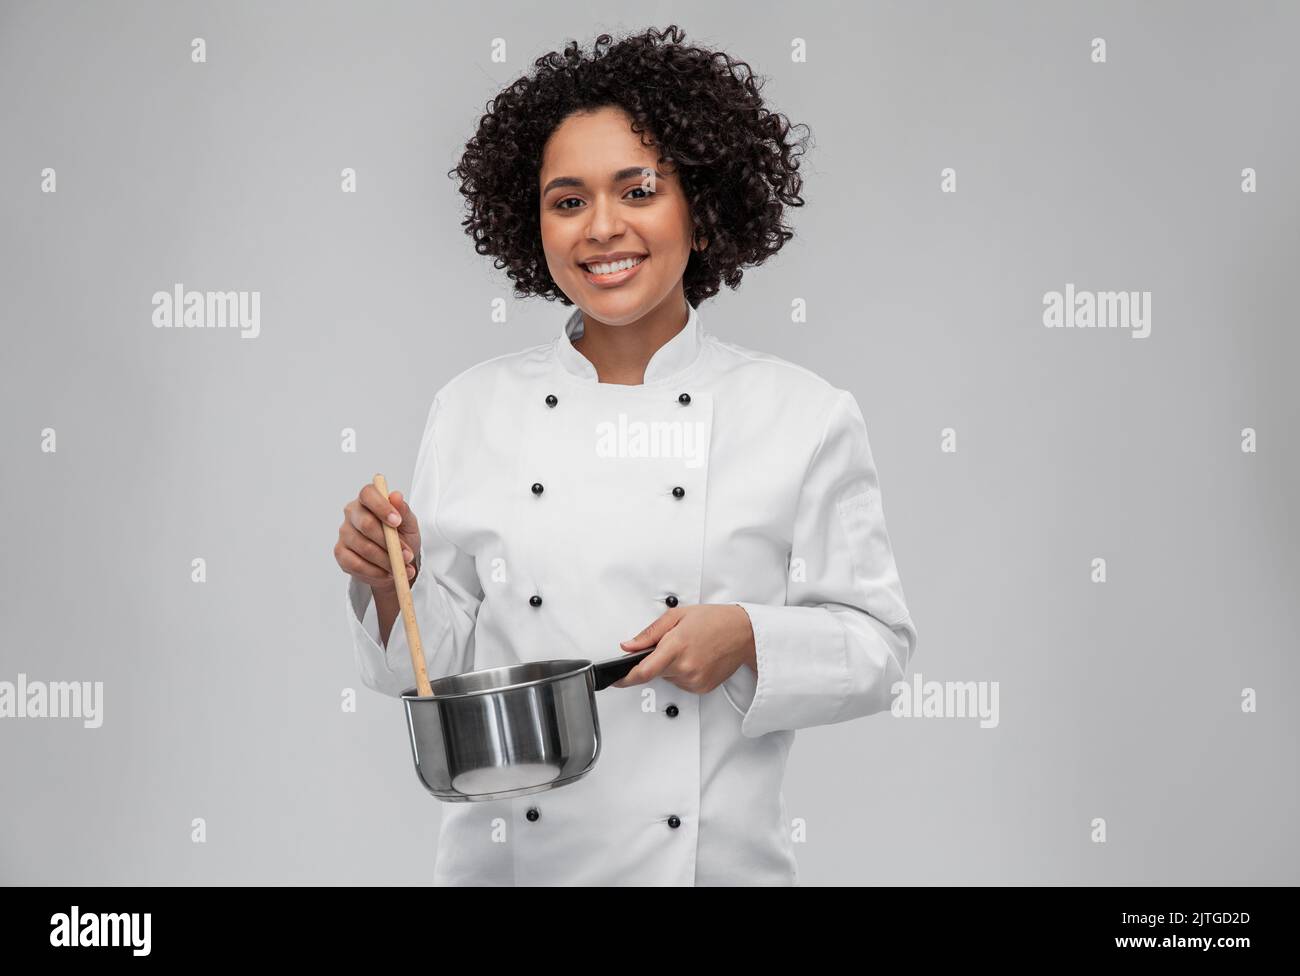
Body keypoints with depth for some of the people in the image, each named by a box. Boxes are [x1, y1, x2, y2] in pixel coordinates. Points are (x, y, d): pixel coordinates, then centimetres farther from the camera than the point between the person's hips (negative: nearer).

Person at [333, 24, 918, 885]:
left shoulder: (805, 416, -5)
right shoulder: (473, 410, 1)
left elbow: (877, 646, -3)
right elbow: (436, 663, 5)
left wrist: (750, 640, -19)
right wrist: (396, 580, -14)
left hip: (716, 855, -1)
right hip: (508, 854, 2)